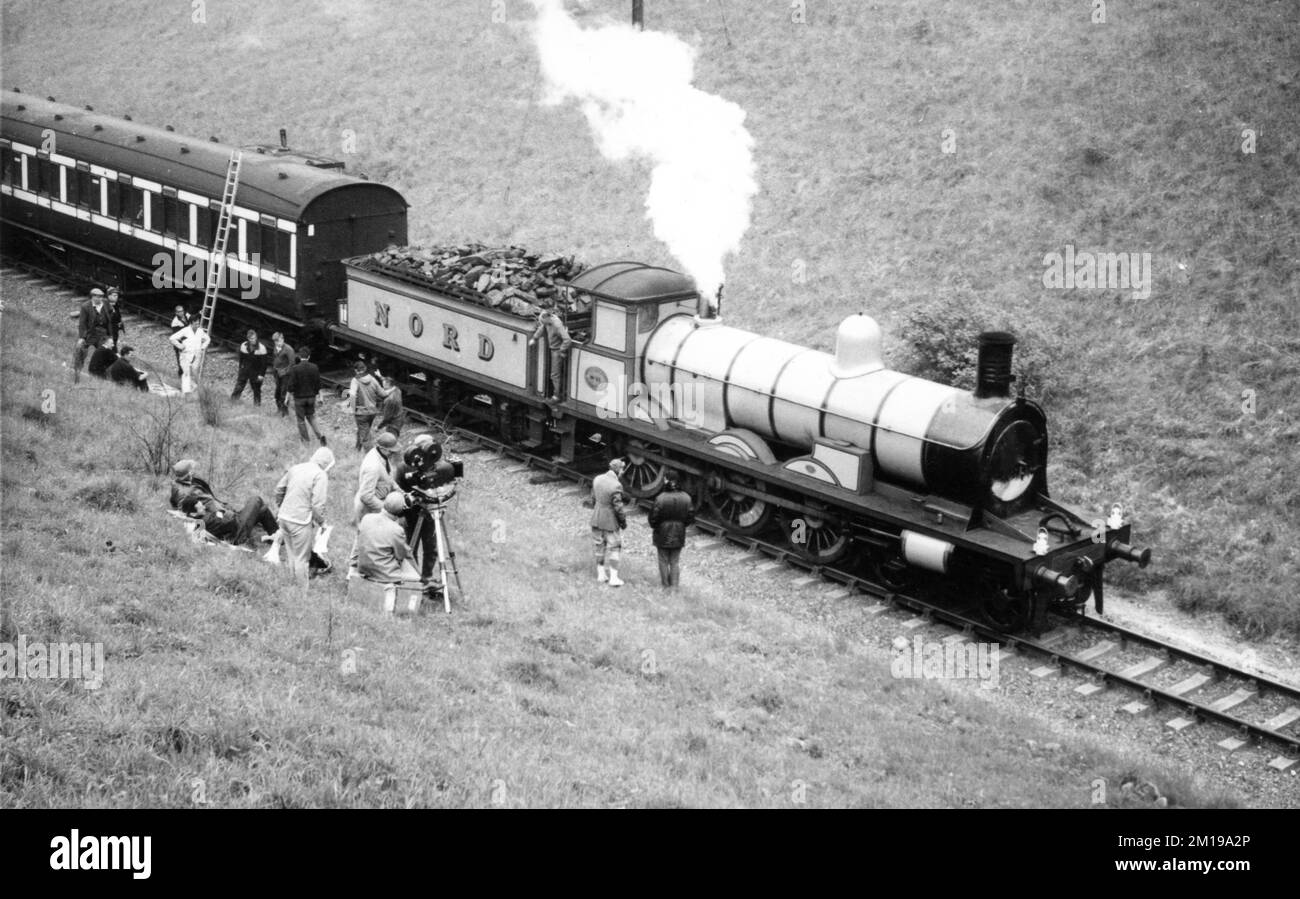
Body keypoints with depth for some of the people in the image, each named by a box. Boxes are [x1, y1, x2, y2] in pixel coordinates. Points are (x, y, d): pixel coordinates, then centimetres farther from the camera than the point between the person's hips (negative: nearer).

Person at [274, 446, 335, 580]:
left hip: (284, 517, 7)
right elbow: (318, 504, -18)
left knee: (292, 556, 19)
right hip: (300, 522, -7)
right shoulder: (321, 475, -13)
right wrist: (321, 522, -3)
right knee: (302, 558, 5)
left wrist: (281, 506, 32)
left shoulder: (296, 468, 8)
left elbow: (279, 489, 17)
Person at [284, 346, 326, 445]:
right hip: (311, 396, 3)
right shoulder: (314, 368, -6)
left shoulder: (295, 369, -16)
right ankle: (320, 435, 3)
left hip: (299, 398, -3)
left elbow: (290, 386, -16)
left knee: (301, 420, 11)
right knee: (311, 417, 20)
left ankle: (305, 441, 17)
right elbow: (318, 384, 0)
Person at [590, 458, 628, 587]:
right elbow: (618, 507, -20)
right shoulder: (616, 485, -24)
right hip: (611, 522, -6)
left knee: (600, 547, 17)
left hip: (597, 519, 6)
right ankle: (613, 578, 7)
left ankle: (601, 574, 25)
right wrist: (623, 521, -5)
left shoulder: (597, 480, -3)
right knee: (613, 549, 5)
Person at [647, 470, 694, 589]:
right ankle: (674, 584, 17)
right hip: (678, 535, 3)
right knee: (675, 562, 15)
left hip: (662, 534, -3)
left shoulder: (660, 498, -20)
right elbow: (690, 515, -1)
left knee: (663, 561, 12)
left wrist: (655, 526, 6)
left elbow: (654, 517, -14)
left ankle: (665, 584, 17)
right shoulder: (686, 498, -8)